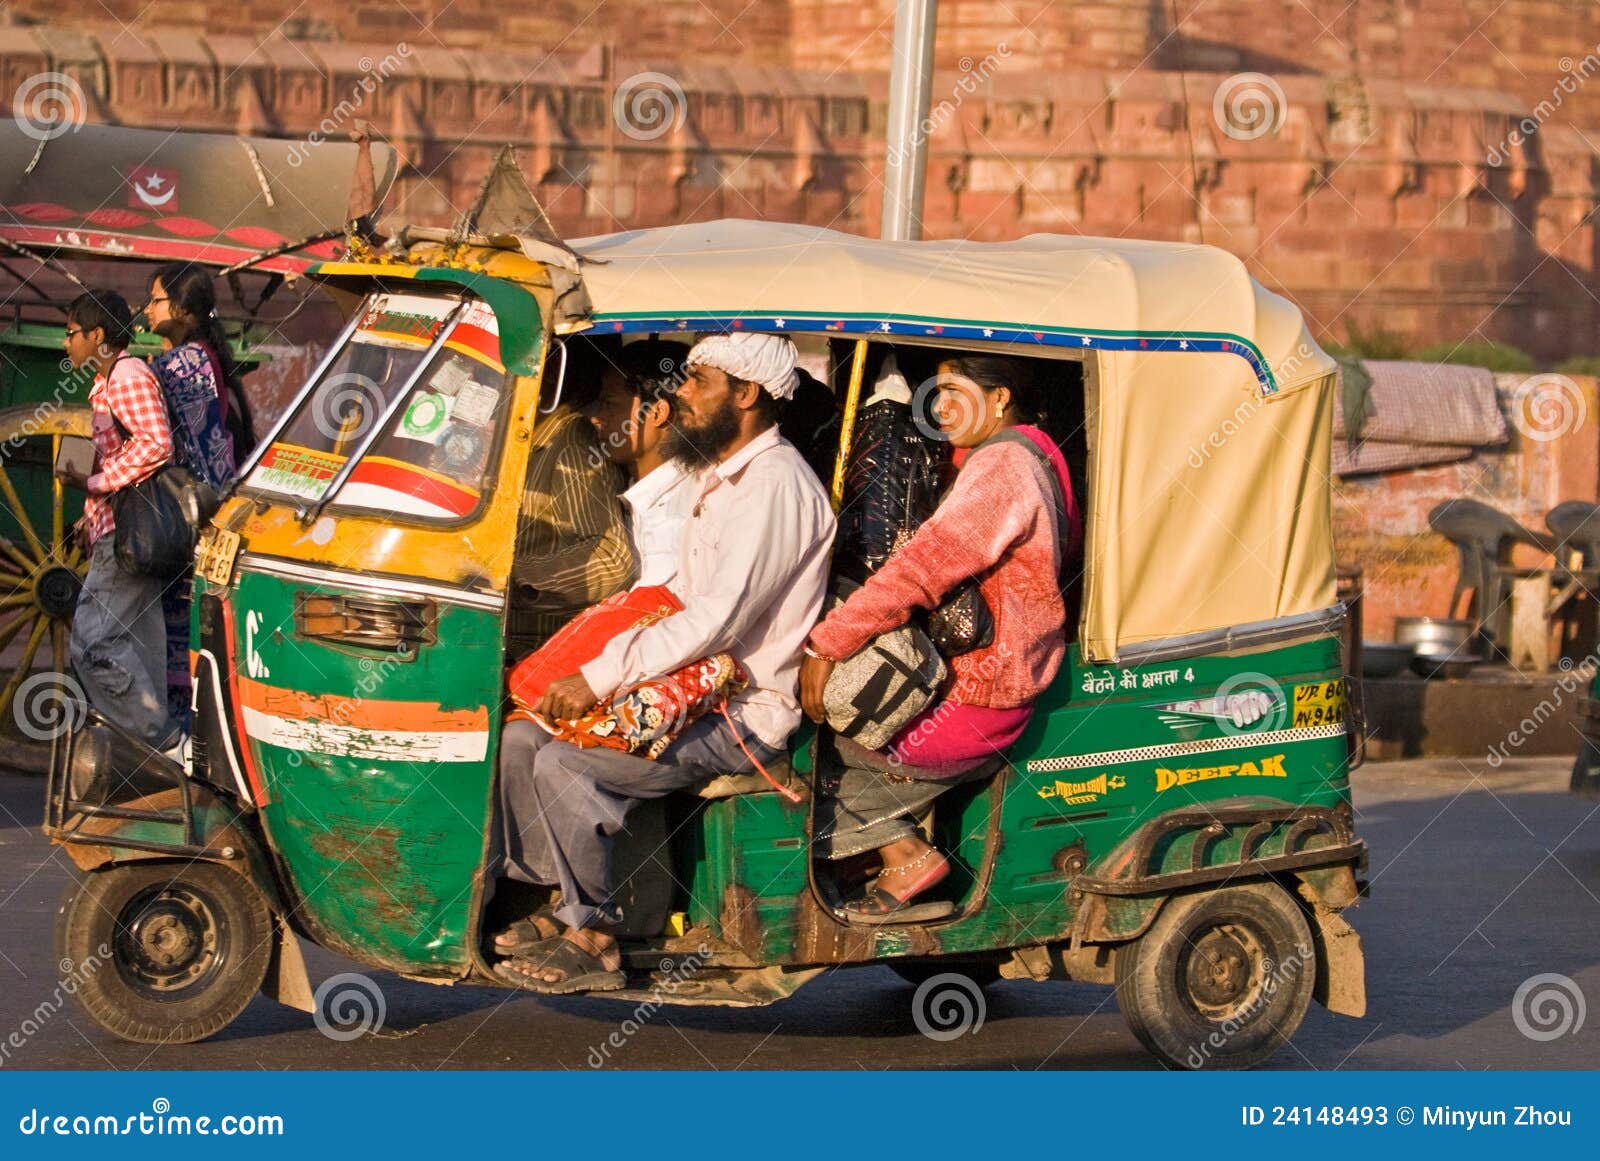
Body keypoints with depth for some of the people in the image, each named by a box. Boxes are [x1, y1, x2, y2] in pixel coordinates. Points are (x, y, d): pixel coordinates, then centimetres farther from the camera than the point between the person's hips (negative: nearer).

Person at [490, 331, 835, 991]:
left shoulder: (776, 485, -18)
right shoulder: (717, 478, 17)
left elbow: (717, 619, -26)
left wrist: (601, 678, -27)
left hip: (744, 717, -10)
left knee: (565, 767, -24)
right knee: (519, 737, 0)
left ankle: (592, 940, -11)